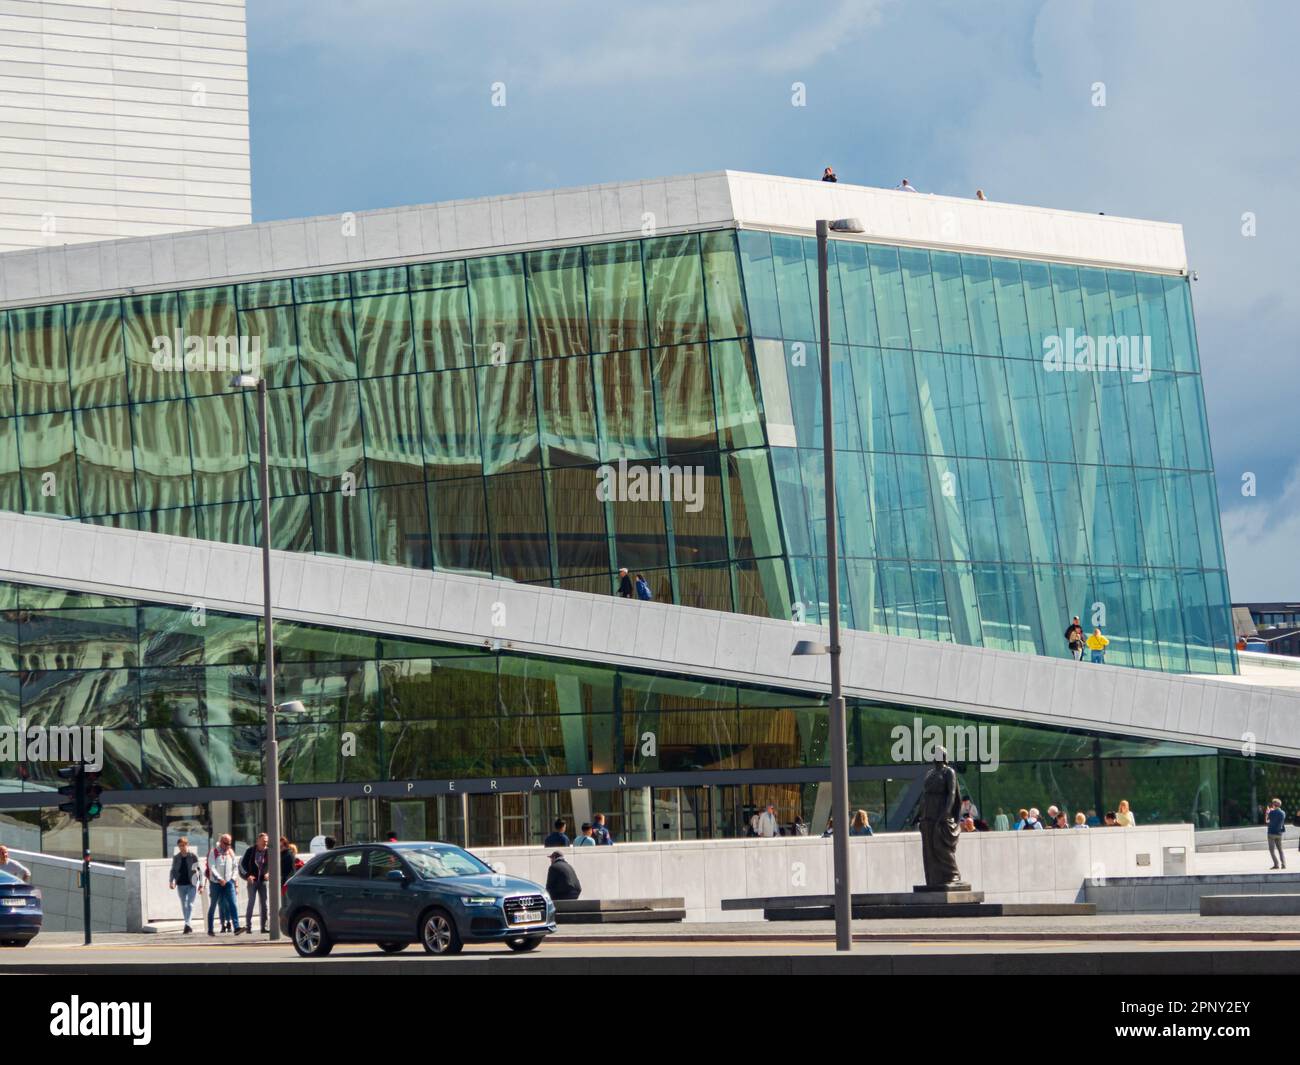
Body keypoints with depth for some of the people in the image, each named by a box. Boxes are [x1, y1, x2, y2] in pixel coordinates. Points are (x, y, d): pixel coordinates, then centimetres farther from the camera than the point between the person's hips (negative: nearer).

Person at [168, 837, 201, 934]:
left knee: (189, 903, -15)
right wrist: (171, 881, -4)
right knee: (184, 905, 8)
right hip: (181, 885, 4)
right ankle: (188, 927, 16)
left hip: (192, 884, -4)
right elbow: (173, 870, 11)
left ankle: (187, 925, -22)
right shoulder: (176, 857, 6)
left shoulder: (193, 856, -4)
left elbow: (200, 870, -1)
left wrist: (201, 884, -5)